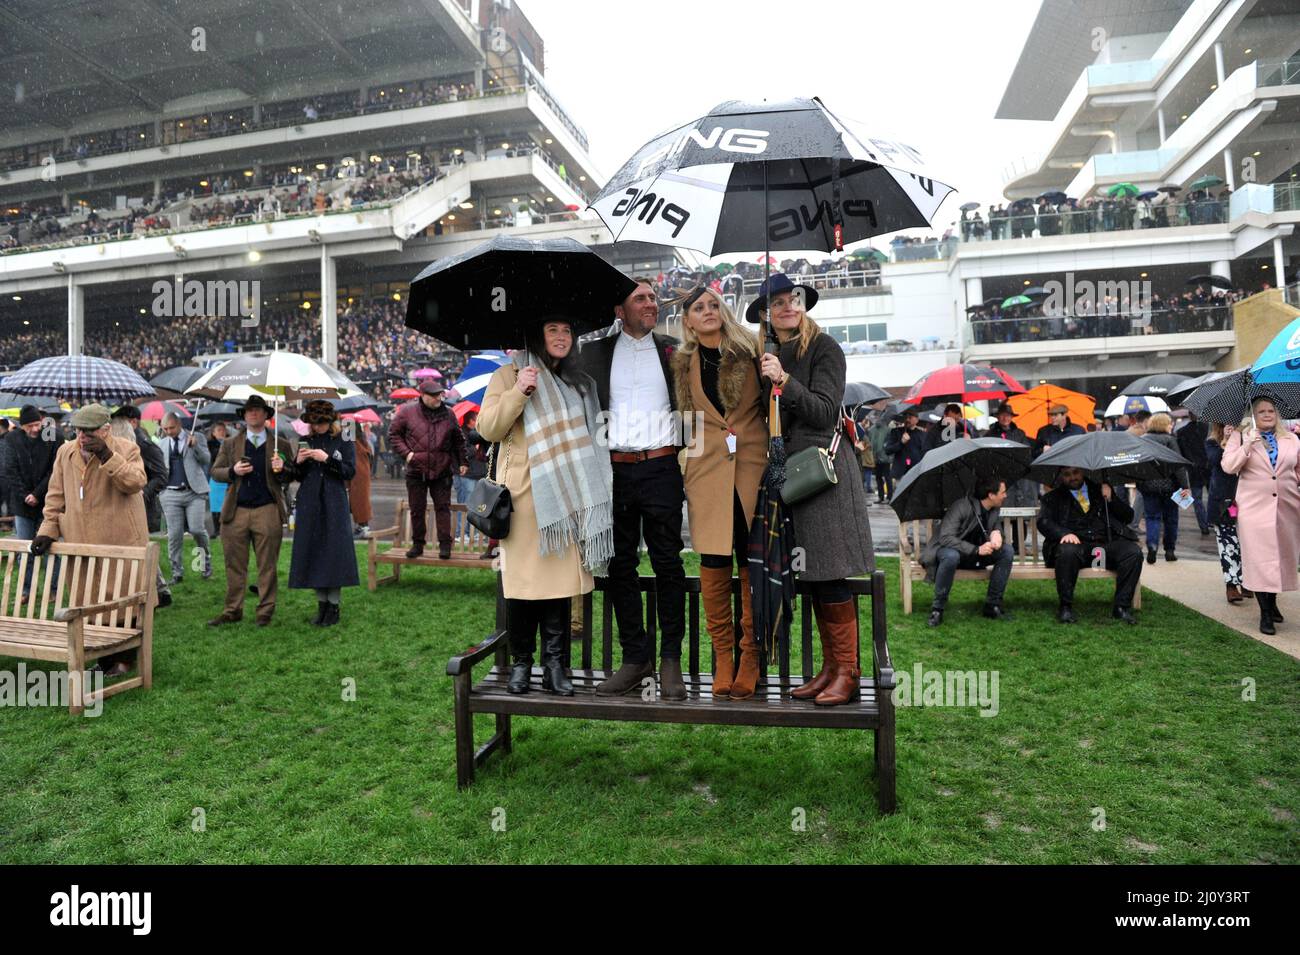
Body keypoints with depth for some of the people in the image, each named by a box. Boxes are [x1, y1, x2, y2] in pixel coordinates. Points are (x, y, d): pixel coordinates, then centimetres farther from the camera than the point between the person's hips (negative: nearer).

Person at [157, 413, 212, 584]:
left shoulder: (197, 438, 6)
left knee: (196, 529, -9)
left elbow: (206, 460, -4)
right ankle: (177, 573, 10)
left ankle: (205, 558, 19)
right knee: (174, 535, 1)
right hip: (171, 494, 2)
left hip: (194, 492, -2)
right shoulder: (161, 444, 13)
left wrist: (195, 446, -19)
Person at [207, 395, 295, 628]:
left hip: (267, 511, -2)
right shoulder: (230, 443, 13)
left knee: (267, 566, 2)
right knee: (234, 565, 7)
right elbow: (215, 471, 12)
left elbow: (290, 478, 7)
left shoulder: (280, 445, 8)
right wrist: (232, 471, -7)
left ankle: (265, 612, 10)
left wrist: (281, 470, -14)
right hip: (236, 511, 2)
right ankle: (232, 611, 17)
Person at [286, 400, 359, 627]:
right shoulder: (306, 441, 11)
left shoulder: (344, 441, 2)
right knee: (312, 551, 4)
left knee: (334, 552, -4)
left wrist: (327, 459, -16)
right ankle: (321, 604, 15)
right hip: (309, 504, 4)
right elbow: (297, 476, 13)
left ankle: (333, 606, 6)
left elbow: (350, 471, -7)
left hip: (334, 505, -4)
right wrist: (299, 462, -7)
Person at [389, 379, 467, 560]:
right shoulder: (407, 412, -1)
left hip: (442, 471, 1)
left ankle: (445, 544, 5)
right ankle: (418, 544, 19)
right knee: (417, 509, 7)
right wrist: (406, 453, -6)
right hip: (416, 470, 0)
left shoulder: (448, 414, 5)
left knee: (443, 507, 0)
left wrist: (462, 462, 11)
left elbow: (458, 441, 15)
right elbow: (394, 434, 7)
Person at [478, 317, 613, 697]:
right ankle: (520, 662, 12)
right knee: (522, 577, -2)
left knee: (562, 576, 1)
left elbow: (590, 435, 27)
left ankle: (554, 664, 9)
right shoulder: (508, 375, 7)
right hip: (524, 493, -3)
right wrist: (518, 392, -14)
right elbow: (488, 429, -2)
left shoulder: (579, 381, 20)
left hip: (566, 494, 4)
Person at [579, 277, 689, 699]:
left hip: (661, 469, -1)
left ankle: (670, 660, 10)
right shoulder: (595, 353, 11)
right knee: (620, 566, 6)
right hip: (614, 470, 2)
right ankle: (635, 659, 16)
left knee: (668, 565, 0)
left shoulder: (674, 350, 10)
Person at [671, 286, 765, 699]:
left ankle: (750, 657, 10)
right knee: (713, 560, 1)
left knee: (751, 560, 0)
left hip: (752, 467, -1)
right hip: (707, 470, 2)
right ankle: (722, 655, 12)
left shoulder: (750, 351, 6)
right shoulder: (683, 364, 11)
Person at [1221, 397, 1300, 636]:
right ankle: (1265, 614, 2)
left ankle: (1272, 602, 30)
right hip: (1255, 509, -4)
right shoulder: (1240, 436, 3)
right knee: (1260, 560, -5)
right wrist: (1247, 446, -18)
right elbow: (1228, 466, -9)